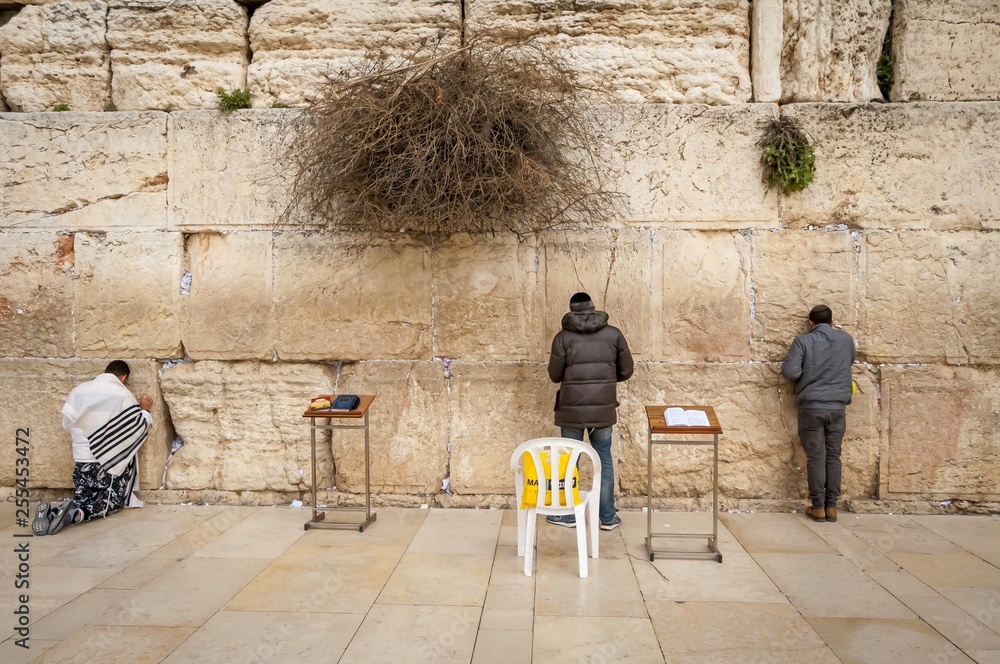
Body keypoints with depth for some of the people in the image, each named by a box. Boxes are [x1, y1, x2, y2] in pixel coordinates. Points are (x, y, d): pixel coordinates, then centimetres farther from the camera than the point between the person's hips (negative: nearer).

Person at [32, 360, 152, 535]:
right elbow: (139, 428, -4)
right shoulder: (123, 395, -10)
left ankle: (51, 512, -17)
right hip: (113, 461, -4)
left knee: (81, 500, 15)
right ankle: (76, 514, -22)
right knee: (112, 502, 7)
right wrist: (144, 410, 12)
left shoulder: (78, 390, 4)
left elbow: (67, 424, 12)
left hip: (82, 459, 4)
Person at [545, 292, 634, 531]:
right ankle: (608, 517, 20)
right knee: (604, 460, 13)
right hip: (603, 408, 2)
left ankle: (568, 515, 22)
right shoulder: (614, 334, 0)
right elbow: (626, 371, 5)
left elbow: (554, 375, -2)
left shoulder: (563, 337, -5)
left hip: (572, 408, -2)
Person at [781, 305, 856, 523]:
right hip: (838, 407, 3)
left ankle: (818, 506, 6)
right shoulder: (846, 339, 8)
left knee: (816, 457, 2)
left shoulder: (803, 341, -4)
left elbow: (790, 372, -12)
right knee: (833, 456, 9)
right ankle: (832, 506, 12)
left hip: (811, 407, -3)